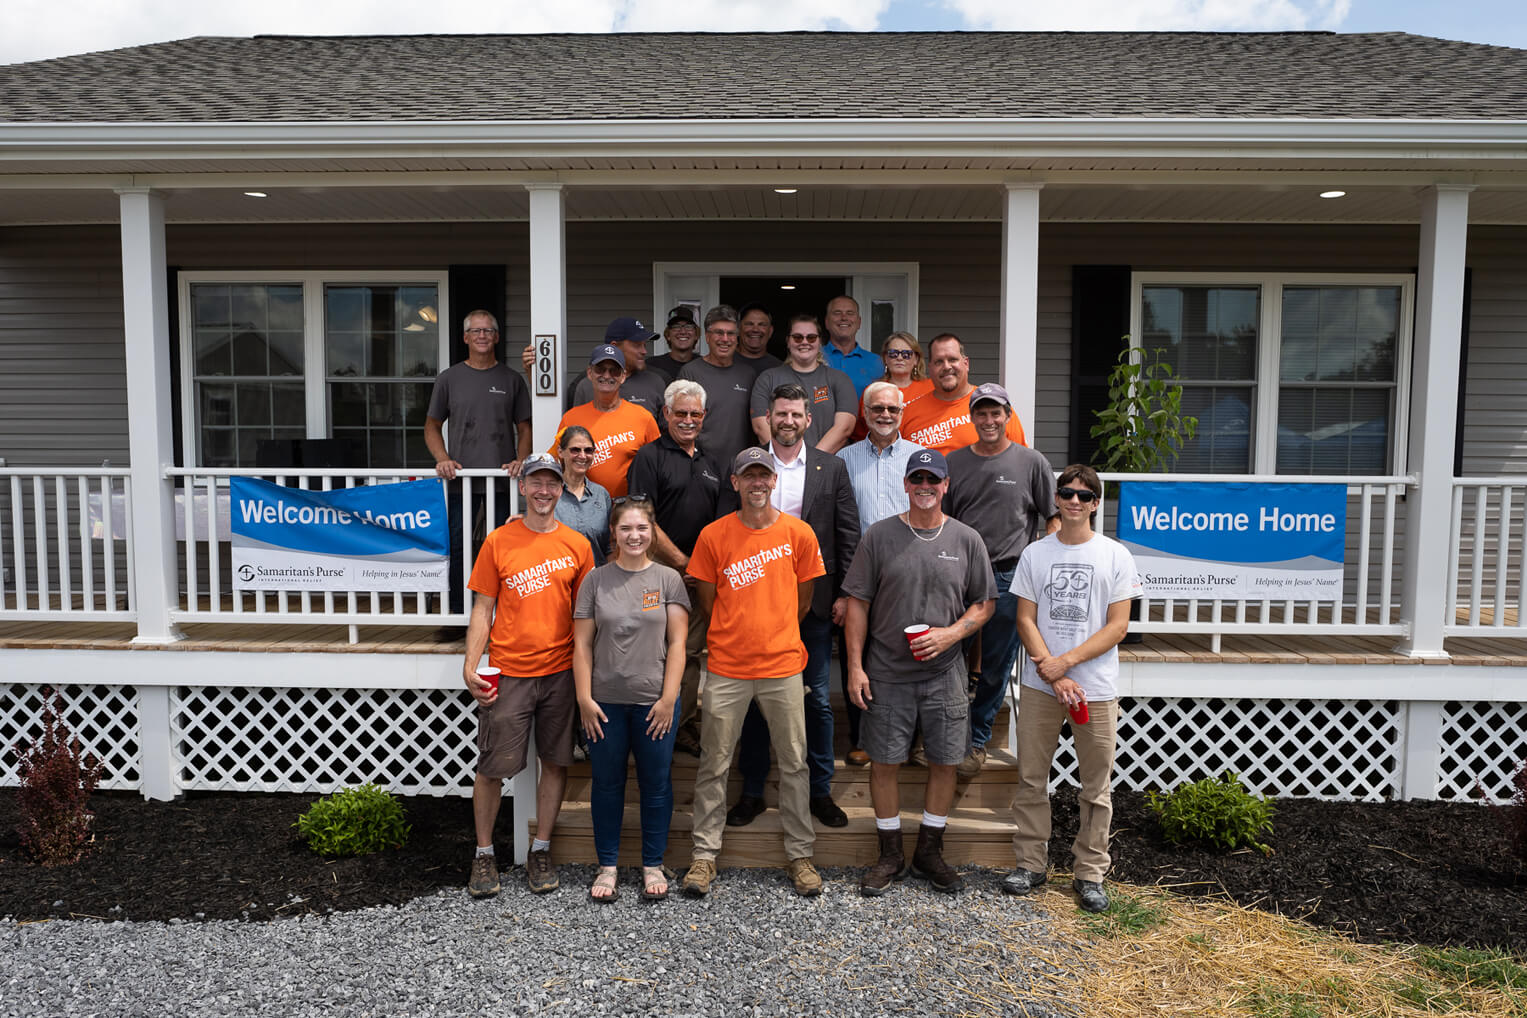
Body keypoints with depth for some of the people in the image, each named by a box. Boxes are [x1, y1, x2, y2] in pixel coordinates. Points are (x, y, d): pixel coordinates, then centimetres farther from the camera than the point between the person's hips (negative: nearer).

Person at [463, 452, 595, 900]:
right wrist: (470, 664, -8)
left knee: (555, 762, 8)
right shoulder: (498, 542, 1)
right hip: (508, 673, -1)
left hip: (560, 673, 2)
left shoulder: (577, 545, 5)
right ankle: (484, 854, 21)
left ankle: (540, 850, 24)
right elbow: (483, 608, 2)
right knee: (492, 766, 3)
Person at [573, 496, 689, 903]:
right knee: (607, 783, 10)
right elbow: (583, 644, 2)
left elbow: (676, 643, -1)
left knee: (656, 784, 9)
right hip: (605, 701, 1)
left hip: (655, 701, 0)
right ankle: (607, 866, 25)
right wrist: (585, 698, -5)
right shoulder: (596, 580, 2)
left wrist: (668, 698, -7)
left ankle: (653, 865, 24)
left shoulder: (668, 579, 1)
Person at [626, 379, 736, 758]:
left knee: (692, 652, 10)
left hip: (701, 574, 5)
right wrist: (681, 562, -10)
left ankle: (684, 727, 22)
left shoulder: (712, 462, 16)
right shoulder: (650, 457, -2)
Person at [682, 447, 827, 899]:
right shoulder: (713, 536, -2)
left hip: (782, 666, 1)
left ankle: (800, 855, 21)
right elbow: (707, 601, 6)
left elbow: (802, 600, 10)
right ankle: (704, 854, 18)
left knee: (794, 763, 8)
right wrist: (739, 633, 7)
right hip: (727, 667, 0)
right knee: (714, 764, 5)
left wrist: (776, 635, 10)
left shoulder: (799, 534, 0)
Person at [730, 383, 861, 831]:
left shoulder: (832, 468, 4)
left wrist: (844, 593, -3)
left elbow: (848, 535, 2)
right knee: (755, 696, 7)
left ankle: (821, 792, 21)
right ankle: (752, 792, 20)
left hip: (814, 600, 0)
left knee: (817, 697, 8)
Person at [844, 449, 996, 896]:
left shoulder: (966, 540, 3)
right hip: (887, 673, -1)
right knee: (884, 762, 4)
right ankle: (890, 855, 22)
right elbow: (858, 604, 0)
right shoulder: (879, 536, -1)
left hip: (944, 673, 1)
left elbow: (984, 603, 7)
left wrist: (951, 633, -11)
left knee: (944, 762, 8)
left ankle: (929, 852, 26)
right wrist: (855, 666, -5)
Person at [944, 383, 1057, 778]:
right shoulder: (954, 462, 7)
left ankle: (976, 741, 24)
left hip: (1009, 576, -2)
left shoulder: (1032, 463, 0)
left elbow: (1054, 519, 3)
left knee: (995, 668, 8)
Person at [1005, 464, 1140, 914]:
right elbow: (1026, 621, 1)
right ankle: (1030, 863, 22)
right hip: (1039, 685, 2)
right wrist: (1055, 677, -10)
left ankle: (1089, 872, 20)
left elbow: (1117, 627, -5)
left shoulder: (1116, 556, 0)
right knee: (1031, 777, 8)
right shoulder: (1034, 554, 4)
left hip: (1096, 688, -1)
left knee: (1096, 786, 6)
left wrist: (1064, 662, -14)